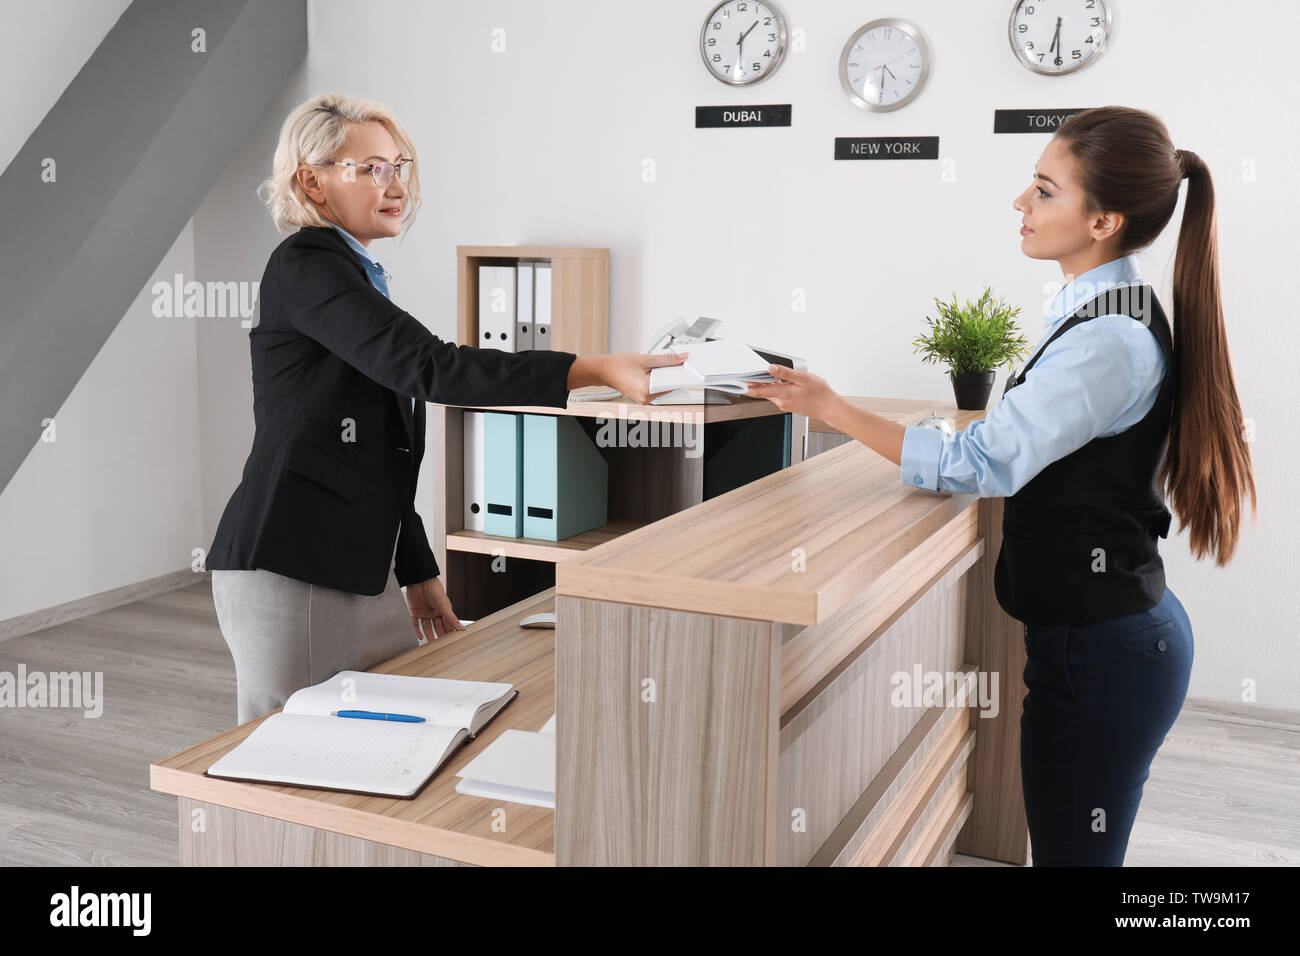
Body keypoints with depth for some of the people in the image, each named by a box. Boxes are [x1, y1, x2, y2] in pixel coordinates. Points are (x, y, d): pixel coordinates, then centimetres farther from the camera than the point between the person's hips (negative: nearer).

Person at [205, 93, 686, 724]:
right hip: (288, 572, -9)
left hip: (360, 568, 9)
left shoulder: (358, 276, 19)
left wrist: (418, 575, 19)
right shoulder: (304, 266, -10)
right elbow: (426, 365, -25)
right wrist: (595, 370, -29)